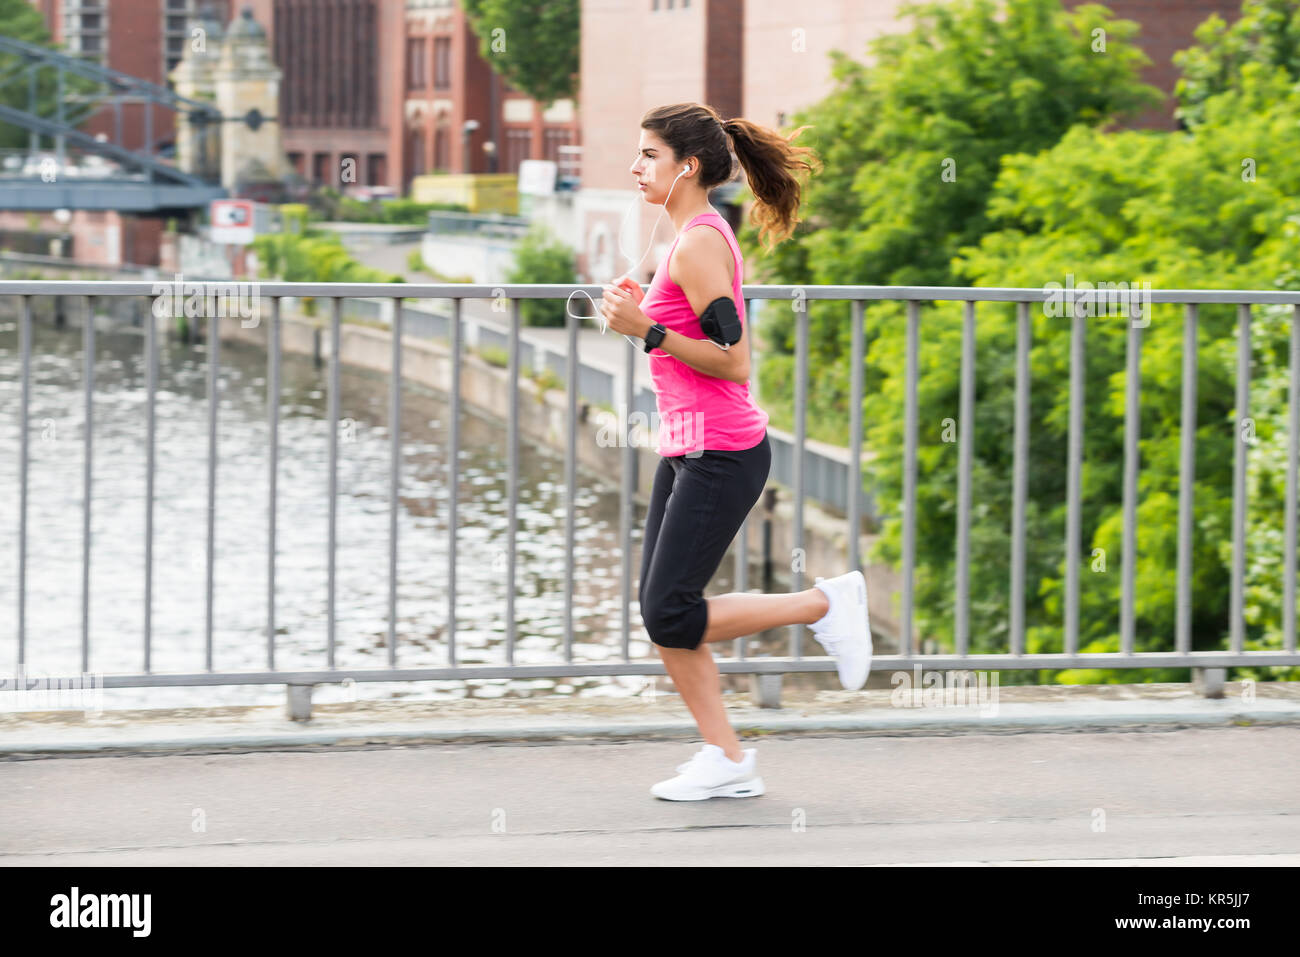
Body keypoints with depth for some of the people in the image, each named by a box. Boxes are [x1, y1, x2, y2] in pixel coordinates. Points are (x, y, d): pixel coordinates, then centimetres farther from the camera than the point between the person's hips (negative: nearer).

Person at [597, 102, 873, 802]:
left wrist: (646, 329, -20)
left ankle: (824, 604, 4)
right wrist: (643, 313, 14)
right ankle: (726, 760, 9)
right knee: (660, 611, 5)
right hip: (687, 449, 10)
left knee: (671, 614, -10)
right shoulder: (697, 235, 15)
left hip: (720, 453, -10)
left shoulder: (698, 244, -16)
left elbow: (733, 361, -20)